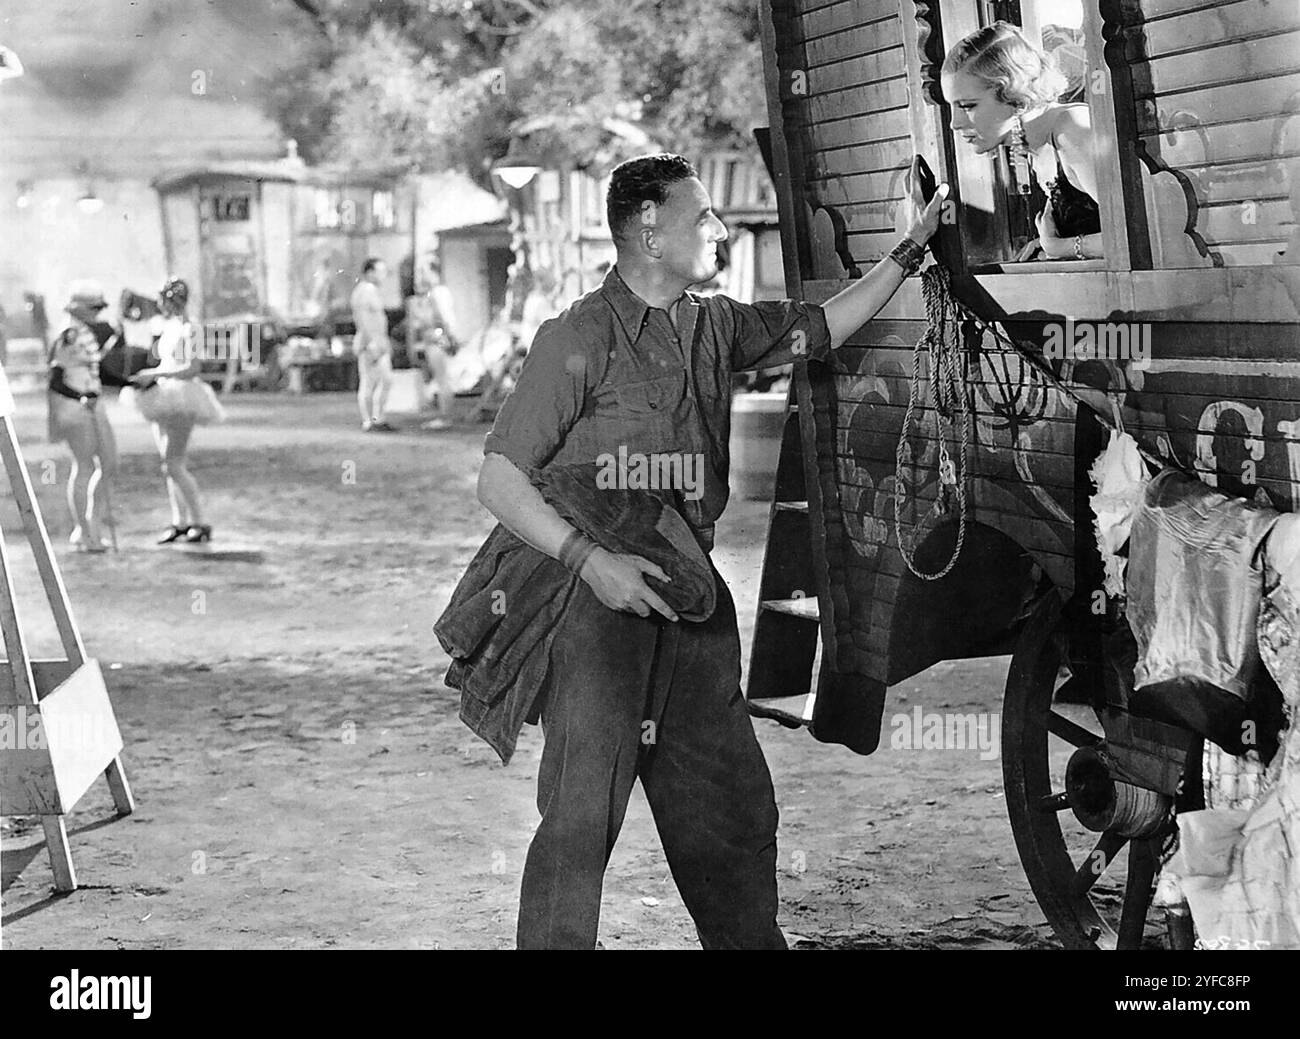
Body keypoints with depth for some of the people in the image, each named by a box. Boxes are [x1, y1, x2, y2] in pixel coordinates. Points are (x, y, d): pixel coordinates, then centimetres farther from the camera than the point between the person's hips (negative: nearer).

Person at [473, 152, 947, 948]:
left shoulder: (715, 327, 12)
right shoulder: (580, 339, -9)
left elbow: (822, 328, 28)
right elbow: (500, 480, -11)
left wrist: (911, 250, 24)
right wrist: (592, 561, -22)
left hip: (692, 593, 7)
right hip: (600, 604, -7)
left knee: (735, 811, 12)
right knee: (582, 816, -8)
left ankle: (750, 941, 25)